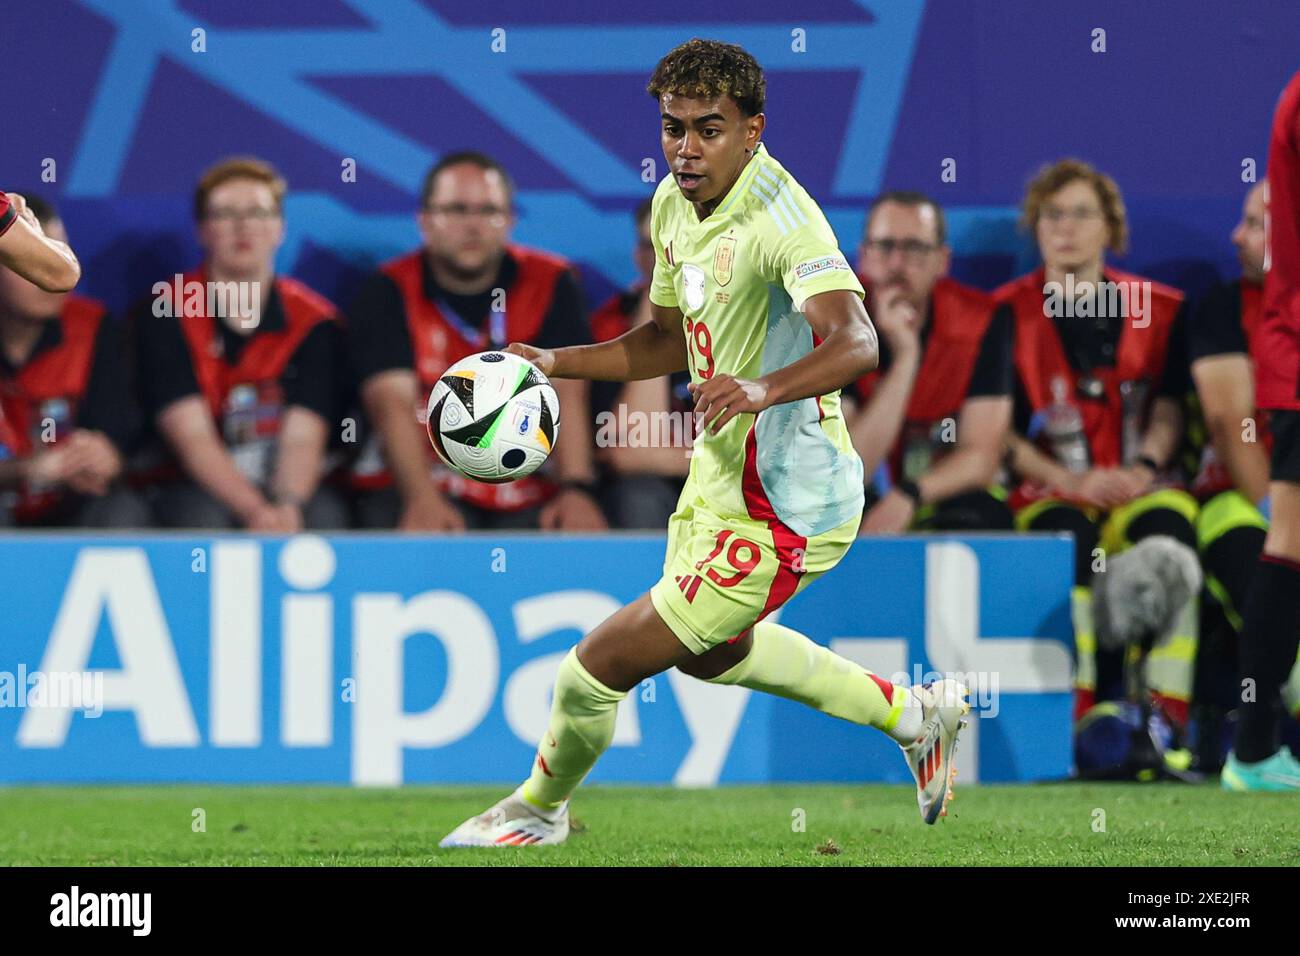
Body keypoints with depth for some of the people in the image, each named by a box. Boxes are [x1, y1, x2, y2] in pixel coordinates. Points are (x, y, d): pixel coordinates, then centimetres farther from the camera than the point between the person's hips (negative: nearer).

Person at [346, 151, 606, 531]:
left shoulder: (551, 284, 8)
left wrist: (577, 491, -22)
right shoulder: (386, 294, 2)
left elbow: (565, 393, -5)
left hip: (527, 496, 3)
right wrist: (422, 499, -30)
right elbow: (393, 403, -13)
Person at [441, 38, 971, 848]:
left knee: (598, 668, -4)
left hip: (784, 510, -10)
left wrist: (763, 389, -58)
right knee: (712, 650, 34)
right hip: (720, 476, 10)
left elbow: (855, 343, -41)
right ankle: (911, 715, 48)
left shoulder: (780, 217, -26)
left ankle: (541, 808, 26)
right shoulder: (674, 204, 2)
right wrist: (554, 364, 7)